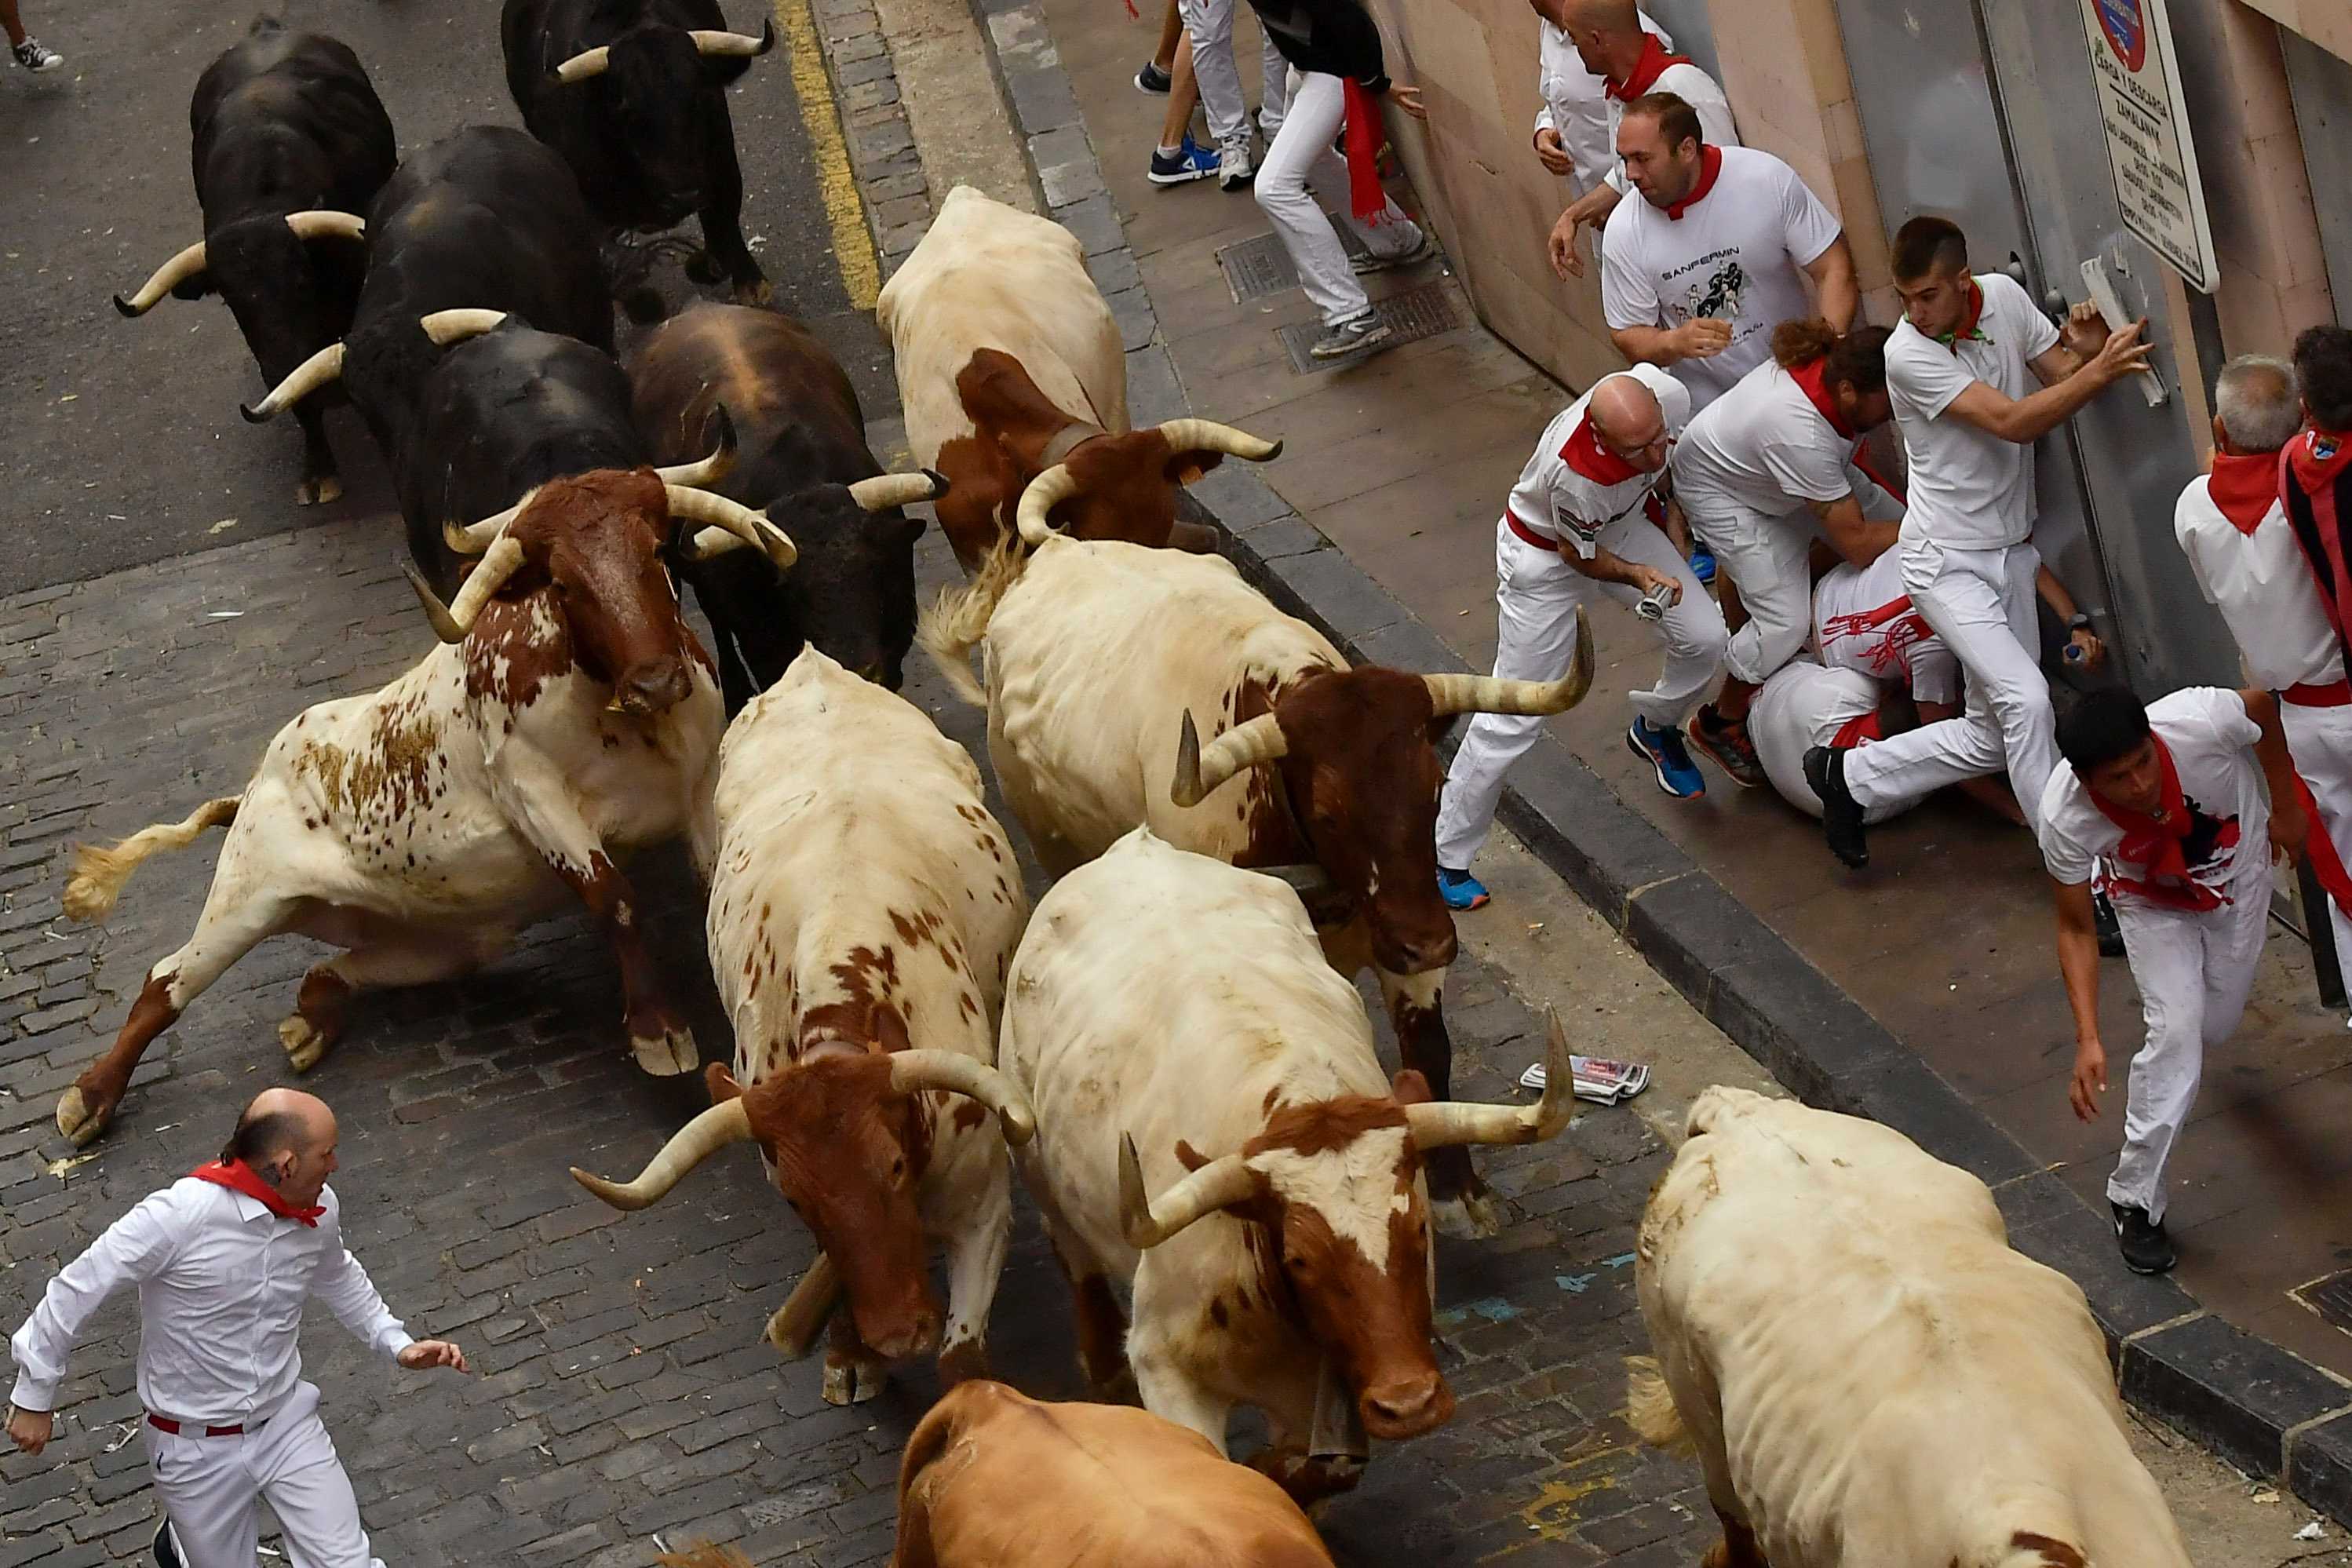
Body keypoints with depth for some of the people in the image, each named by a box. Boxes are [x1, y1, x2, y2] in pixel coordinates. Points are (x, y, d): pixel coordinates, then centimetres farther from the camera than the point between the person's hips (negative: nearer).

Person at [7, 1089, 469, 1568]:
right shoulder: (179, 1216, -28)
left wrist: (398, 1343, 7)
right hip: (197, 1447, -4)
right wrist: (34, 1397, -10)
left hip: (286, 1424, 4)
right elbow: (76, 1291, -18)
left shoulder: (320, 1210, -9)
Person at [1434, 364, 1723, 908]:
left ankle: (1656, 731, 28)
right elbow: (1580, 556, -21)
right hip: (1548, 554, -6)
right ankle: (1447, 857, 10)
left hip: (1622, 527, 6)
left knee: (1704, 638, -6)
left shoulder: (1666, 394, -30)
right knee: (1512, 719, -3)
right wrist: (1639, 575, -33)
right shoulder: (1576, 474, -45)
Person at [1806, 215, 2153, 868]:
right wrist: (2102, 369, -30)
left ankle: (1849, 776, 23)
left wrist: (2085, 351, -17)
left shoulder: (2004, 297, -3)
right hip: (1947, 561, -7)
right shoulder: (1908, 354, -21)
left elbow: (2059, 373, 6)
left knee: (1993, 735, 9)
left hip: (2010, 550, 7)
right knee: (2026, 699, -21)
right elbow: (2014, 422, -25)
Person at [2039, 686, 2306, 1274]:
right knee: (2175, 1033, -15)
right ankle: (2134, 1200, 1)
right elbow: (2076, 931, -24)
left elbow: (2264, 705, -17)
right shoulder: (2064, 818, -39)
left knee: (2214, 1024, 13)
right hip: (2153, 903, -2)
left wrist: (2285, 807, -3)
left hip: (2236, 868, 2)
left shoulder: (2202, 720, -43)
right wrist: (2088, 1041, -33)